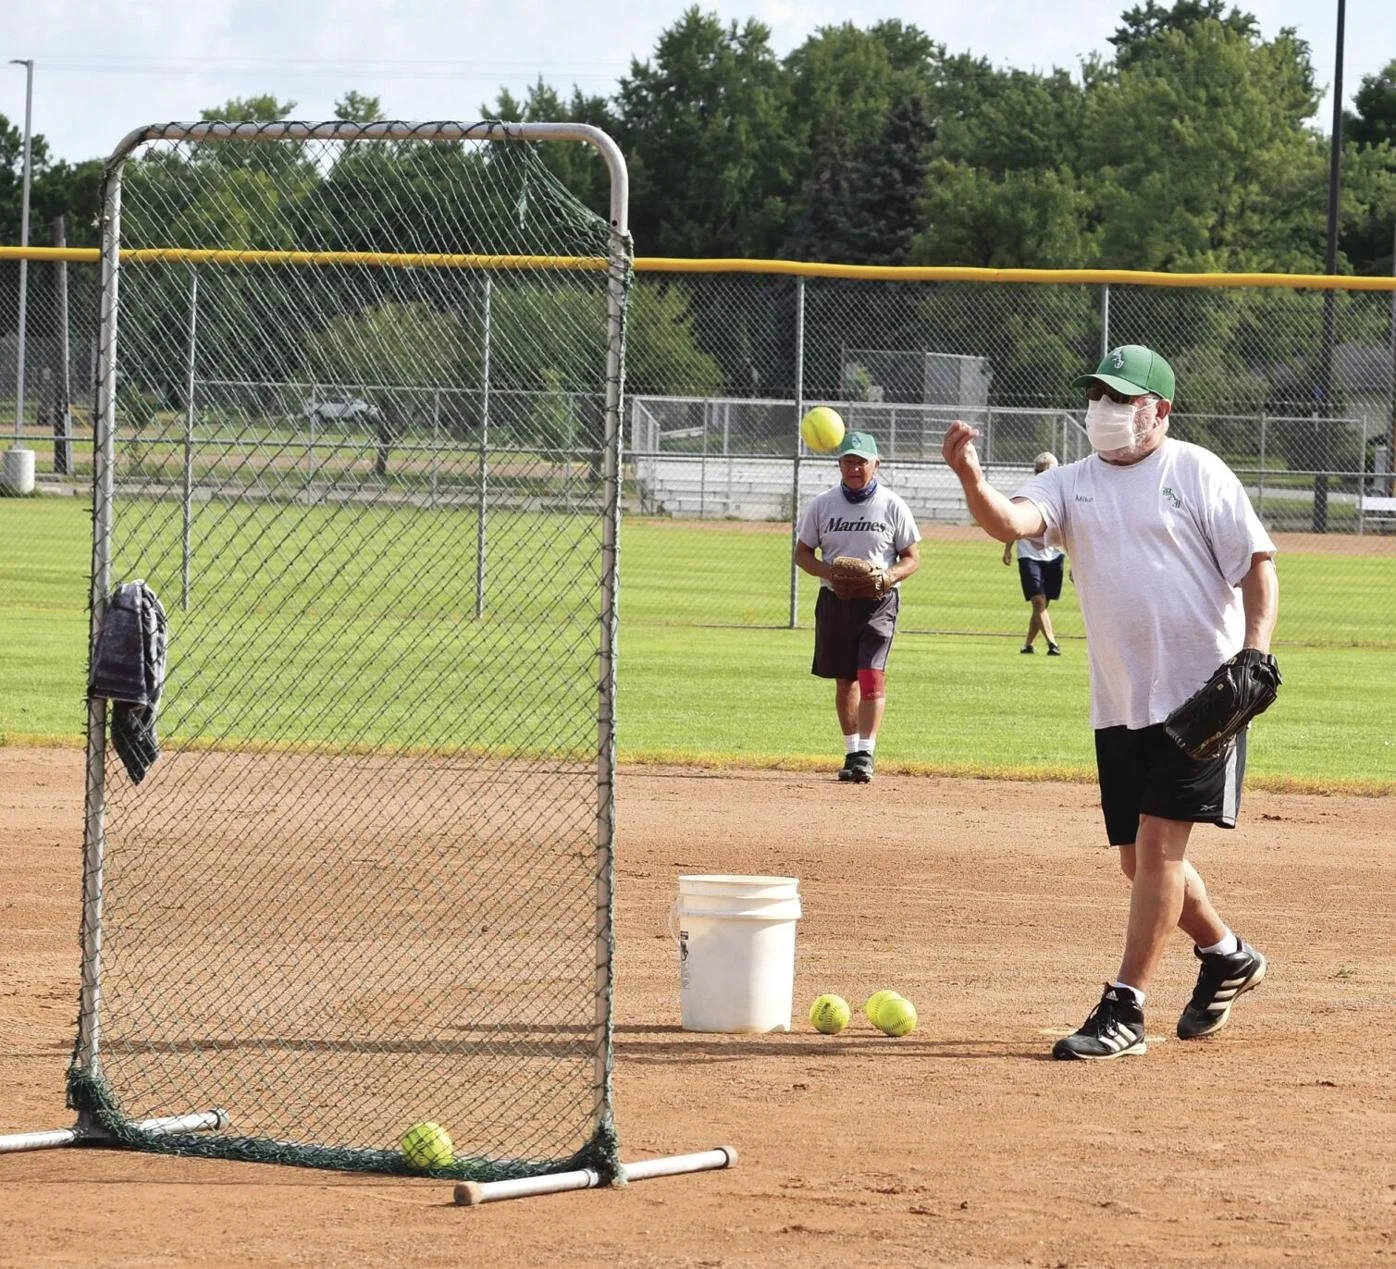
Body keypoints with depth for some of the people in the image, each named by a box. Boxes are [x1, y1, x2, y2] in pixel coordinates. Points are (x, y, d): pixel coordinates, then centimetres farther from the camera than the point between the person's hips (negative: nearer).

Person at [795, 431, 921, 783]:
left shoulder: (893, 506, -2)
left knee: (871, 675, -16)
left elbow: (912, 558, 3)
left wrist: (889, 576, -18)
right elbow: (802, 552, 7)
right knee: (844, 680, 9)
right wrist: (828, 571, -13)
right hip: (834, 599, 3)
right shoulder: (821, 505, 3)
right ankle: (852, 752, 21)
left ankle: (866, 754, -19)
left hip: (879, 601, -3)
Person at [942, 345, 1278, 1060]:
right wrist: (971, 479, -32)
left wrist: (1255, 654, -18)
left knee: (1158, 841, -13)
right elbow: (1011, 522, -11)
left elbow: (1256, 564, -4)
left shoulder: (1196, 472, -2)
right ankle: (1225, 956, 36)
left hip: (1200, 696, -6)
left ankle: (1125, 1011, -13)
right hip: (1119, 705, 6)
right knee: (1140, 859, 11)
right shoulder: (1074, 485, 9)